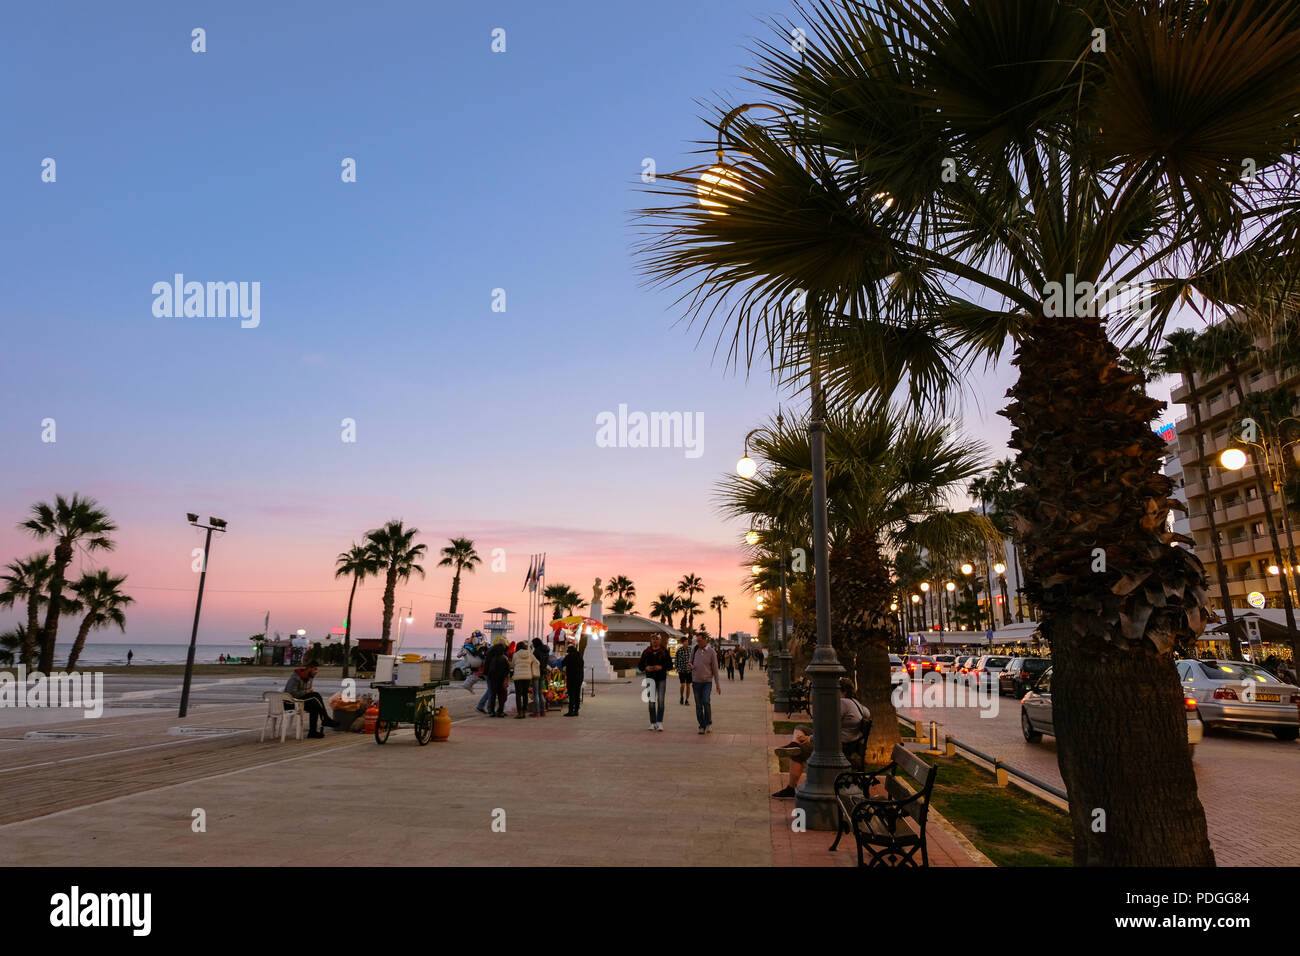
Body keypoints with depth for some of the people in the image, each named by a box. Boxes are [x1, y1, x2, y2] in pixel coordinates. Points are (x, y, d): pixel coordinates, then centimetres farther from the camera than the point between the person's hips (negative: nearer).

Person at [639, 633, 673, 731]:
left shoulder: (665, 652, 1)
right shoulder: (646, 652, 6)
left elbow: (670, 665, -1)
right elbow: (640, 665, 9)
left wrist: (661, 667, -18)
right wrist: (646, 668, -12)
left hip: (662, 679, -2)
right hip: (650, 679, 2)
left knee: (661, 701, -6)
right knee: (651, 701, 5)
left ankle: (660, 722, -4)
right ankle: (653, 723, 11)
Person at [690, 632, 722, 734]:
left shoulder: (711, 652, -5)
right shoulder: (694, 649, 4)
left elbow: (715, 669, -1)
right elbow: (691, 661, 19)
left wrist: (718, 684, -1)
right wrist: (690, 665, -6)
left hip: (707, 682, -3)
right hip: (696, 682, 3)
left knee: (706, 701, -19)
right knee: (698, 705, 4)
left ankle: (709, 723, -2)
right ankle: (702, 726, 15)